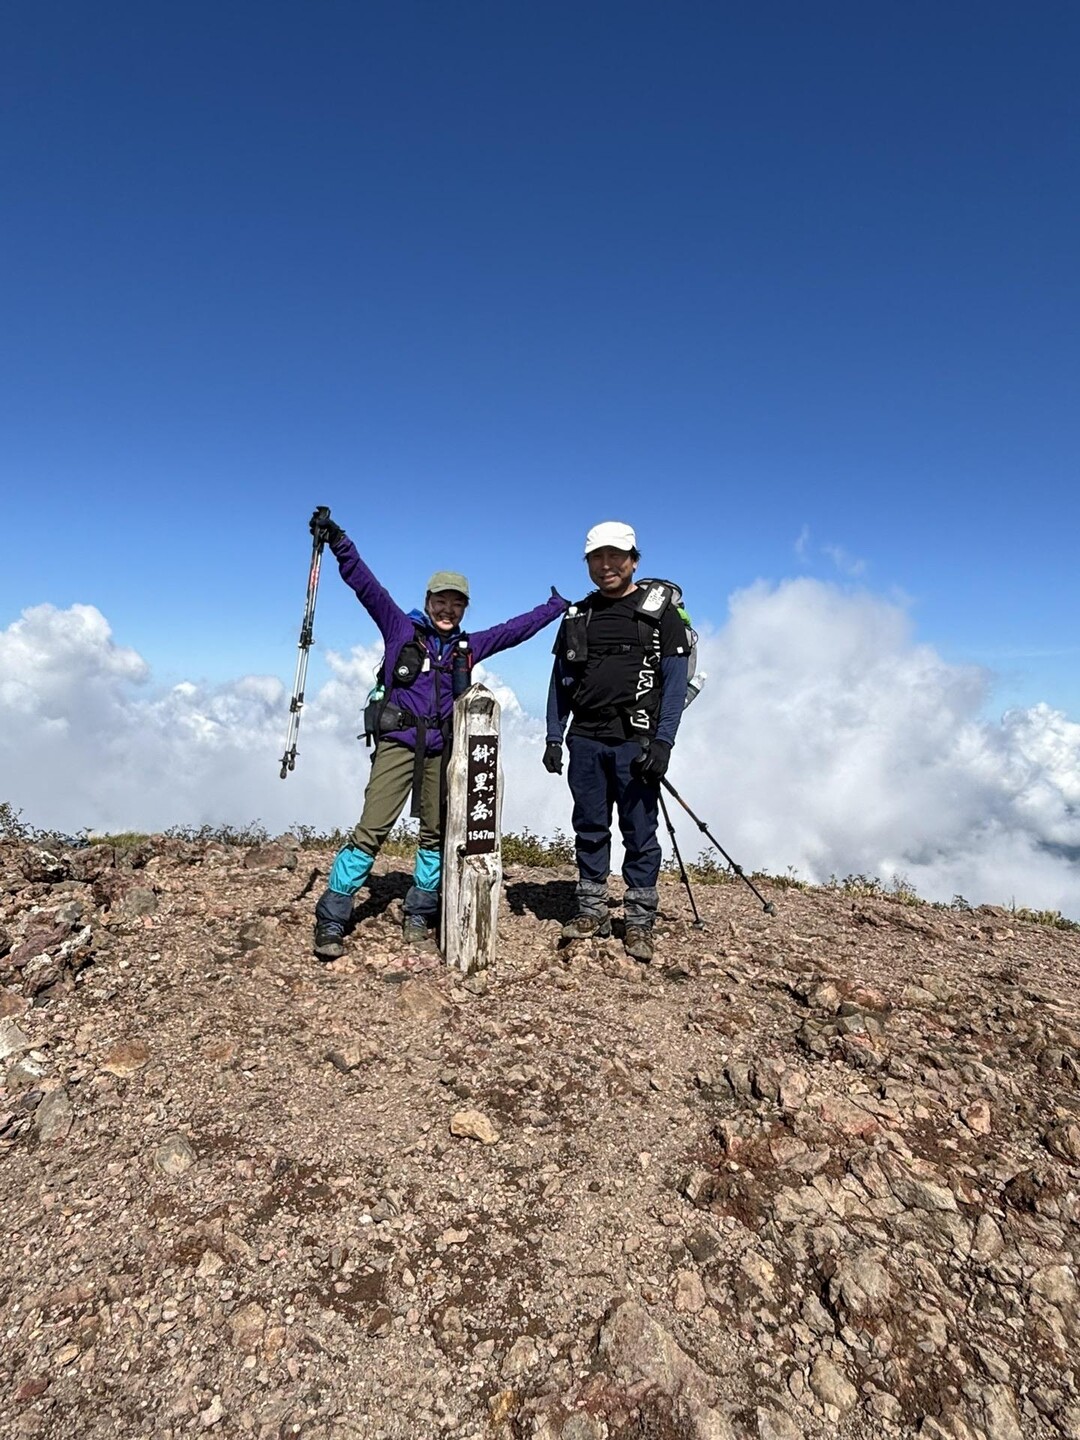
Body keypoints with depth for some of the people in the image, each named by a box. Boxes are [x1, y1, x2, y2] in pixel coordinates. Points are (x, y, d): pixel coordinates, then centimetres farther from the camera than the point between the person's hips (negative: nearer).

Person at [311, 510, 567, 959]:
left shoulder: (468, 646, 14)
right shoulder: (400, 627, 5)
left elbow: (516, 629, 22)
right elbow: (364, 583, -1)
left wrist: (557, 606, 28)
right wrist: (338, 542, -11)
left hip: (441, 749, 4)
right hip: (397, 742, -4)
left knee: (436, 834, 6)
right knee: (371, 829, -10)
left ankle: (419, 916, 20)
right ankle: (331, 920, -3)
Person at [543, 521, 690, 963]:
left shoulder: (660, 610, 1)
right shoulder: (577, 616, 13)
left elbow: (675, 682, -4)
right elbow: (560, 682, 14)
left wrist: (662, 742, -13)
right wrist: (553, 738, 5)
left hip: (636, 742, -4)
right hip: (586, 740, 4)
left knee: (639, 834, 2)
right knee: (589, 830, 10)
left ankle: (639, 921, 14)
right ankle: (591, 910, 23)